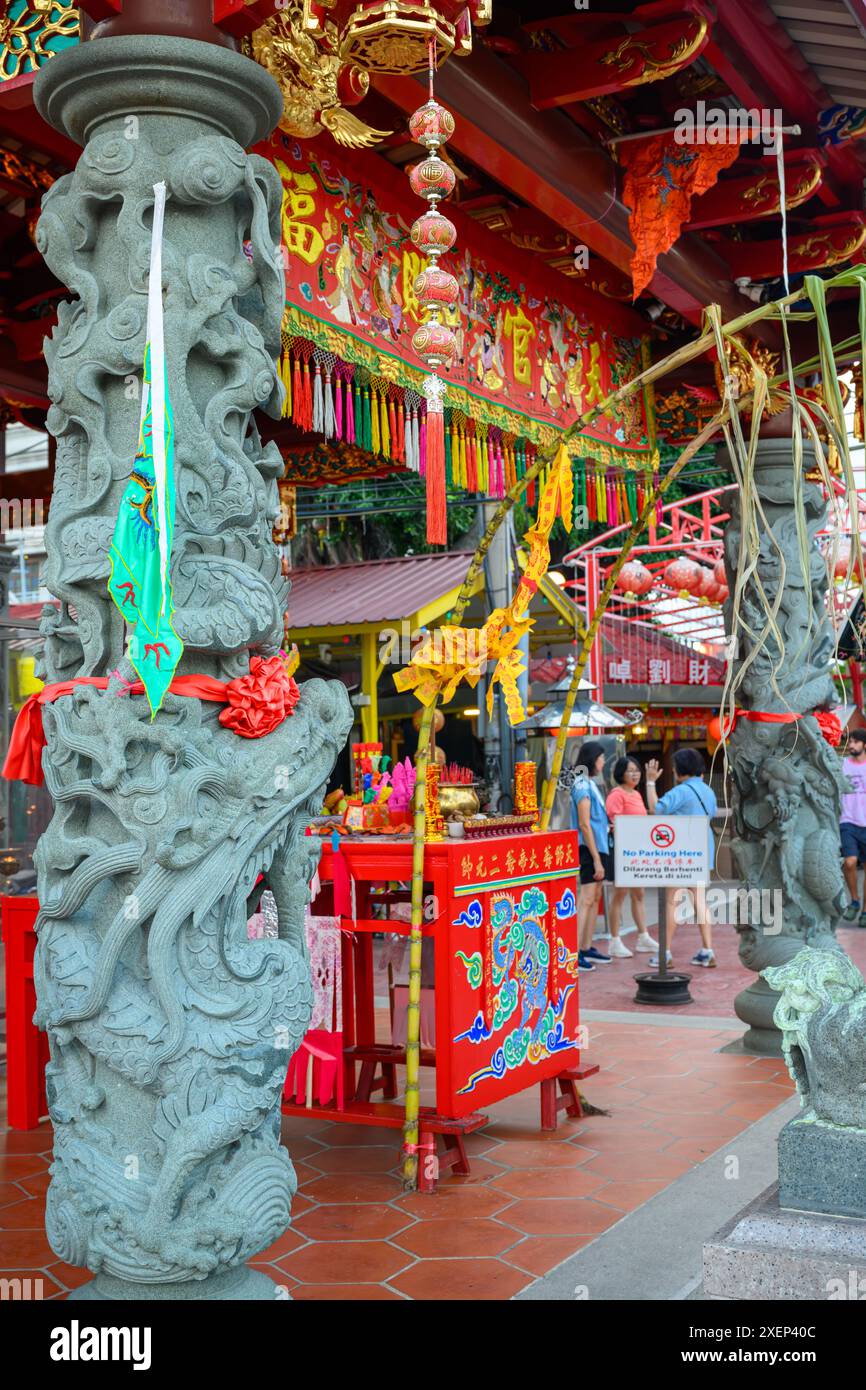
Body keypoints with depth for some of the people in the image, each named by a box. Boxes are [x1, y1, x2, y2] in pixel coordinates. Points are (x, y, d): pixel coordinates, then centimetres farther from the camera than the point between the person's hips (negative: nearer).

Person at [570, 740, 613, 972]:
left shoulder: (589, 784, 16)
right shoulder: (583, 786, -14)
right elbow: (584, 825, -18)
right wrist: (597, 859, -19)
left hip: (598, 848, 10)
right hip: (589, 849, -10)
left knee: (595, 898, 13)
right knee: (586, 900, -11)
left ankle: (587, 948, 19)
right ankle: (575, 953, -12)